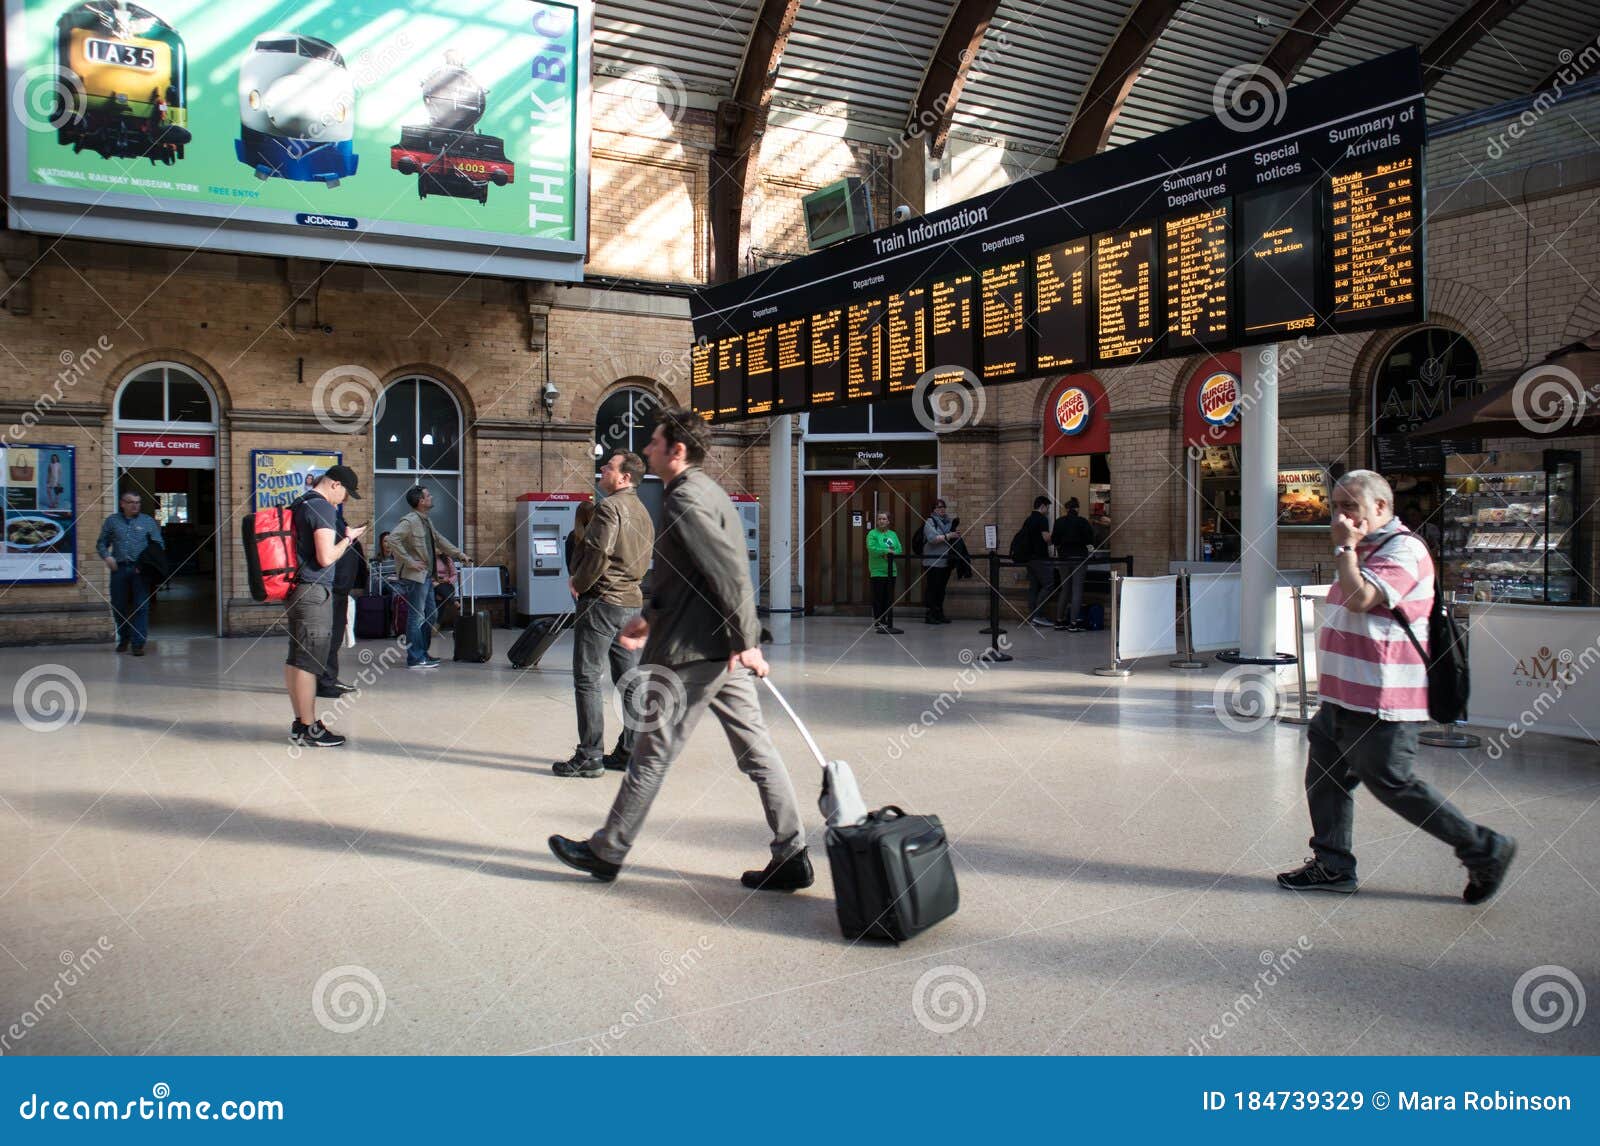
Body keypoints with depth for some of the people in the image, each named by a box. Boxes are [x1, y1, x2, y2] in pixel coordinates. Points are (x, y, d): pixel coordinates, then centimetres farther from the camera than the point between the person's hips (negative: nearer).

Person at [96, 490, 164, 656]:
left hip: (140, 570, -2)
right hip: (119, 568, 2)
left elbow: (159, 545, 7)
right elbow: (101, 543, 14)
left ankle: (138, 643, -5)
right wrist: (106, 556, -6)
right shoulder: (112, 521, 13)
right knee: (118, 606, 10)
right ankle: (124, 638, 29)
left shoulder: (148, 521, 9)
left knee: (141, 607, -7)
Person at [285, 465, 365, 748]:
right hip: (314, 590, -10)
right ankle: (309, 729, -2)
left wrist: (346, 538, 19)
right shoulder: (323, 508, -12)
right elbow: (326, 557, -18)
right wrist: (348, 538, -2)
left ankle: (300, 723, 20)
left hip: (296, 589, 10)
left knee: (295, 659, 12)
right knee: (309, 661, -6)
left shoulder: (300, 505, 16)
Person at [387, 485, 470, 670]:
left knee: (431, 615, 16)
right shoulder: (410, 521, -14)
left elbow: (439, 541, 27)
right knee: (417, 618, -5)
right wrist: (410, 562, -24)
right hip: (414, 576, -10)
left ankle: (422, 653, 26)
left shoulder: (426, 521, 15)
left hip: (426, 576, 10)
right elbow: (392, 539, -25)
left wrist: (459, 554, 22)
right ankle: (415, 659, 0)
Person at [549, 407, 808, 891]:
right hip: (726, 651, 10)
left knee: (652, 756, 4)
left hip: (692, 653, -10)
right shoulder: (709, 492, 17)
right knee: (755, 751, 9)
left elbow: (729, 572, -22)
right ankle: (791, 856, 11)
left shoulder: (685, 501, -15)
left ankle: (606, 853, 19)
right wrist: (650, 616, 21)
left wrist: (747, 642, -20)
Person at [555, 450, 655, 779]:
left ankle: (589, 757, -3)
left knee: (587, 679, -3)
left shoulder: (610, 507, -13)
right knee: (630, 680, 10)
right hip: (632, 601, 9)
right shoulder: (642, 511, 15)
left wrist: (579, 583, -8)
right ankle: (629, 751, 15)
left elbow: (599, 552, -21)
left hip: (601, 600, -9)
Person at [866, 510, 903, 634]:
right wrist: (887, 551, -16)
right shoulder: (872, 534, -2)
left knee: (889, 599, 8)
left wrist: (889, 554, -15)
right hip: (877, 571, -5)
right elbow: (871, 548, -16)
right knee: (878, 598, -3)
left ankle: (887, 622, 15)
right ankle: (877, 623, 4)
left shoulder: (893, 534, 12)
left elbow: (899, 549, 4)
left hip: (891, 571, 5)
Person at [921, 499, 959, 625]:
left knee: (941, 589, 9)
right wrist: (948, 536, -17)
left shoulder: (949, 522, 17)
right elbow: (932, 538, -17)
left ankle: (939, 614, 15)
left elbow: (955, 538, 24)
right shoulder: (930, 522, -3)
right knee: (933, 588, -6)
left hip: (946, 561, 6)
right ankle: (930, 615, -4)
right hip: (933, 562, -6)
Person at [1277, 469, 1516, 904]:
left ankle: (1484, 850, 12)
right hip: (1343, 699, 10)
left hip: (1380, 703, -10)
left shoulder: (1403, 549, -15)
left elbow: (1360, 598, -27)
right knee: (1324, 774, 10)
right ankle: (1332, 865, 19)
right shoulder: (1365, 549, 18)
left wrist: (1344, 547, -18)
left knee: (1393, 784, -3)